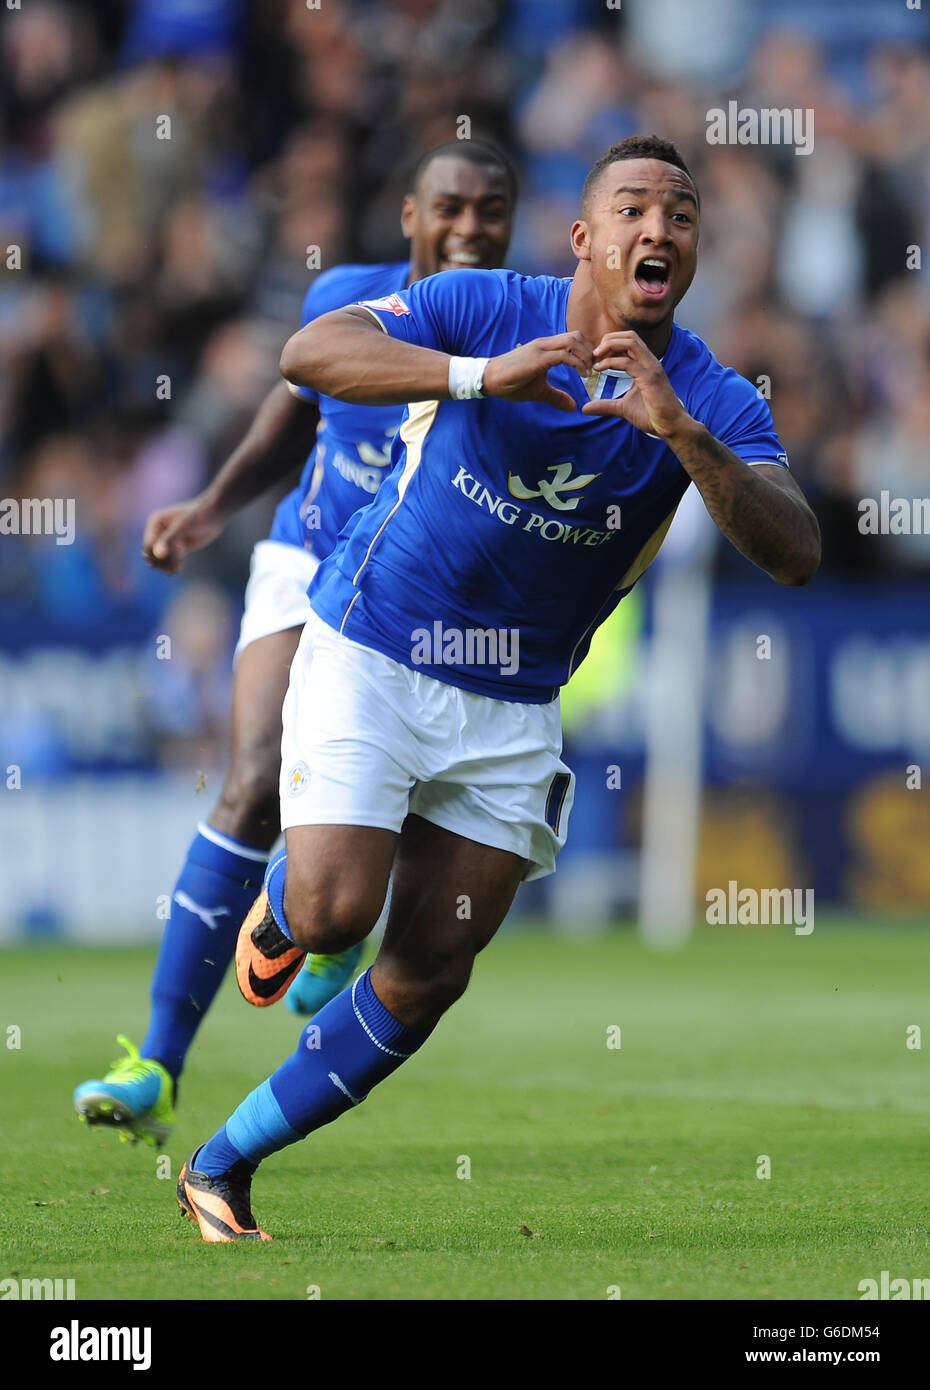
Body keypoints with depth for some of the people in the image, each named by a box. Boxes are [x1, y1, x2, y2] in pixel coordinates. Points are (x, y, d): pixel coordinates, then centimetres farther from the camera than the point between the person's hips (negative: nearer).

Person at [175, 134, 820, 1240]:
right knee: (332, 915, -18)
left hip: (512, 709, 3)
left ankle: (221, 1168, 16)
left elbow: (793, 555, -25)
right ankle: (283, 898, 21)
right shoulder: (486, 308, -15)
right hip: (370, 657, -3)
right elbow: (309, 355, -29)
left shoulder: (710, 399, -10)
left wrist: (680, 432, -39)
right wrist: (480, 376, -43)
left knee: (427, 976, 1)